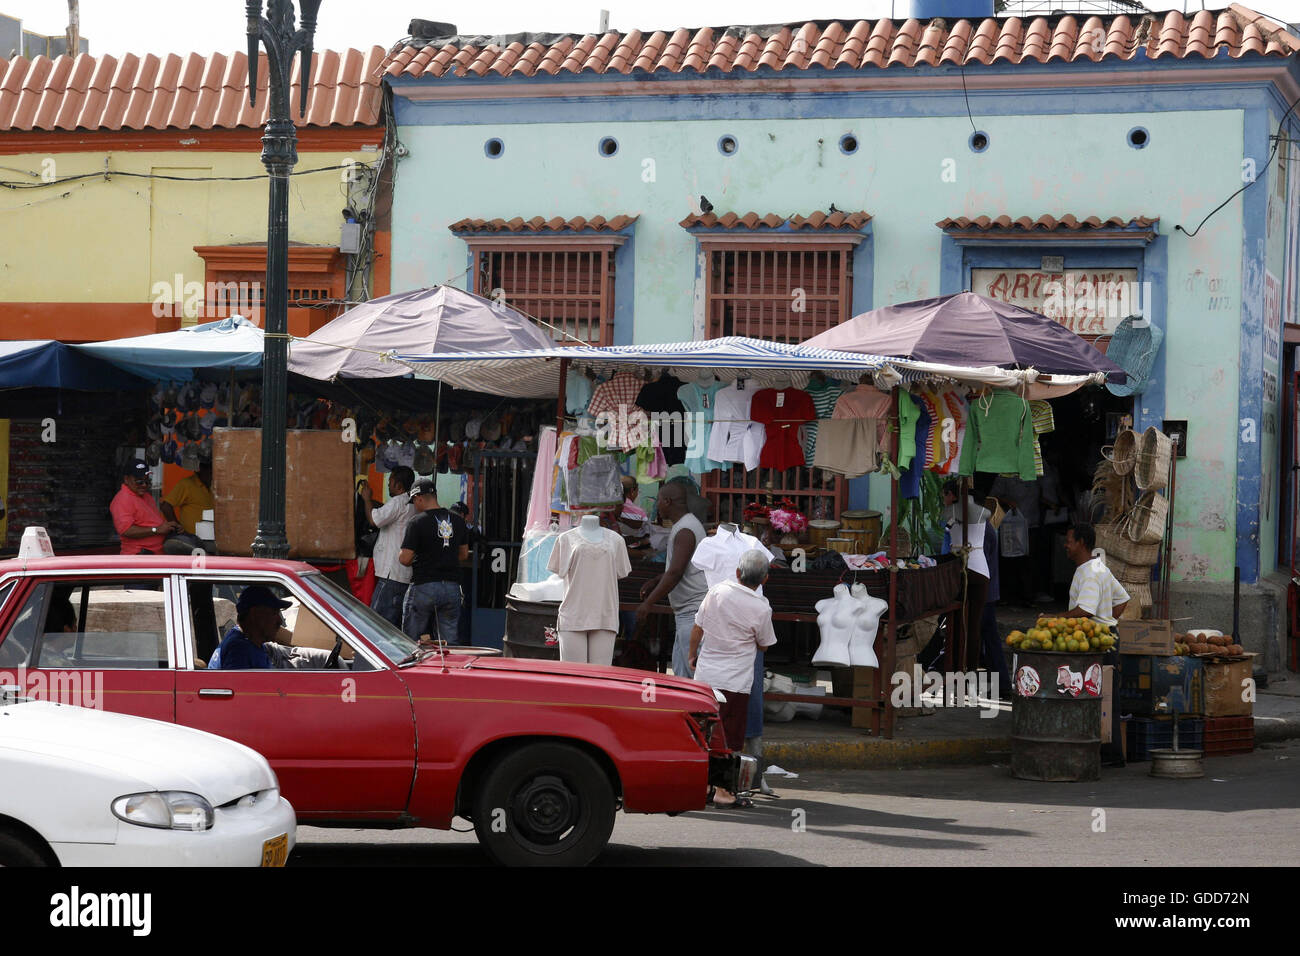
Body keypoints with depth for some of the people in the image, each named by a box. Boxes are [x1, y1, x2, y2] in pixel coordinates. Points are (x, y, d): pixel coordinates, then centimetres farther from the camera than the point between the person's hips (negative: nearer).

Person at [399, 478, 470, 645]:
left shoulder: (418, 522, -11)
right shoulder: (458, 521, 7)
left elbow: (405, 559, -12)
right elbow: (464, 554, 17)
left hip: (424, 587, -5)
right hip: (452, 587, 5)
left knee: (411, 641, 5)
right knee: (450, 642, 7)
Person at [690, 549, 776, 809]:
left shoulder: (717, 591, -3)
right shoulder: (761, 609, -11)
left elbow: (697, 628, 4)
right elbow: (763, 645, 3)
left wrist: (693, 655, 20)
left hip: (705, 674, 4)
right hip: (736, 679, -4)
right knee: (729, 738, 3)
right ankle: (722, 791, 3)